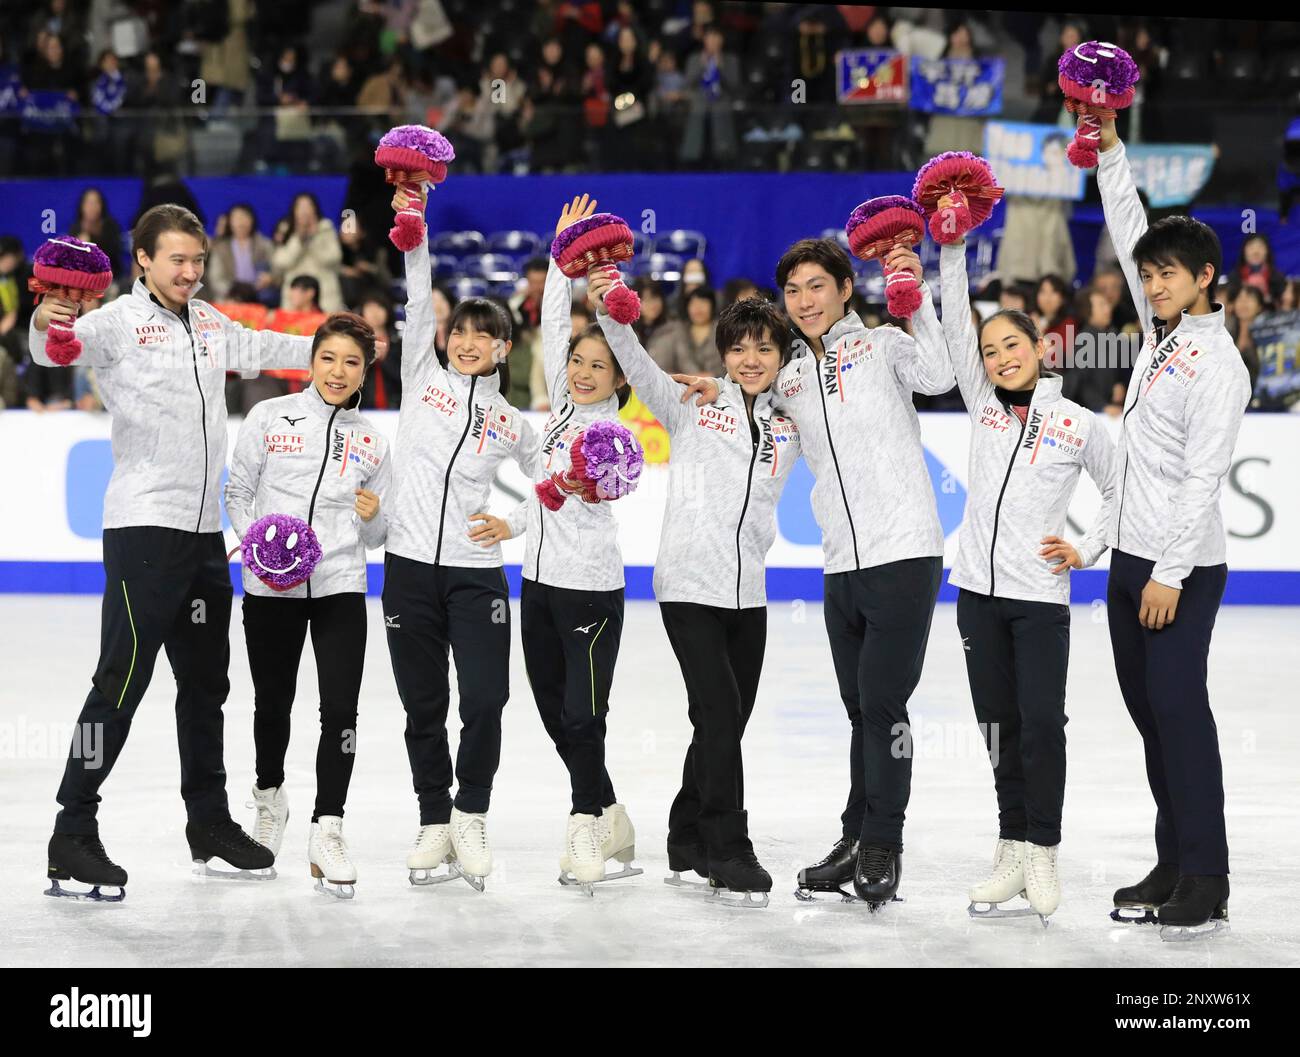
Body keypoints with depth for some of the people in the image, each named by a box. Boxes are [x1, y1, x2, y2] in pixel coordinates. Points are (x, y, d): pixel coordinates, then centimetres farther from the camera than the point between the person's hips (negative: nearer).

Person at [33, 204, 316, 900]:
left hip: (204, 530, 8)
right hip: (143, 527, -8)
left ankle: (209, 823, 28)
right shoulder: (120, 321, -8)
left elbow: (260, 349, 33)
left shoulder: (209, 324, 15)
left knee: (206, 681, 16)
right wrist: (44, 325, -48)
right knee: (122, 680, -11)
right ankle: (73, 833, -7)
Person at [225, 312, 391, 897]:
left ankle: (326, 832, -6)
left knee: (340, 710, -11)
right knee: (273, 703, 12)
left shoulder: (372, 442, 10)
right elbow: (238, 492, 5)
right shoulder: (270, 417, 2)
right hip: (270, 588, -1)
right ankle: (270, 798, 39)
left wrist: (373, 516, -8)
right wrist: (260, 542, -10)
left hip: (340, 588, 1)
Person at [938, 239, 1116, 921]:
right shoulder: (983, 405, 8)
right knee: (999, 725, 7)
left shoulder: (1080, 425, 0)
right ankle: (1012, 849, 14)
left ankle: (1042, 852, 5)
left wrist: (1085, 551, 0)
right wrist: (952, 250, -5)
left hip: (1041, 597, -3)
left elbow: (1120, 492, 10)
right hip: (979, 591, 3)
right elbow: (955, 327, 1)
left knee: (1041, 724, -5)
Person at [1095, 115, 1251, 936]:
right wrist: (1109, 148, 11)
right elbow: (1128, 233, 17)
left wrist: (1171, 573, -20)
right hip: (1131, 559, 9)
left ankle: (1206, 882, -8)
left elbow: (1203, 477, -18)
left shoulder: (1218, 365, -14)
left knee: (1179, 708, -10)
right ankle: (1174, 866, 15)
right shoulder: (1162, 332, 10)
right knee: (1149, 710, 9)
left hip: (1183, 568, -9)